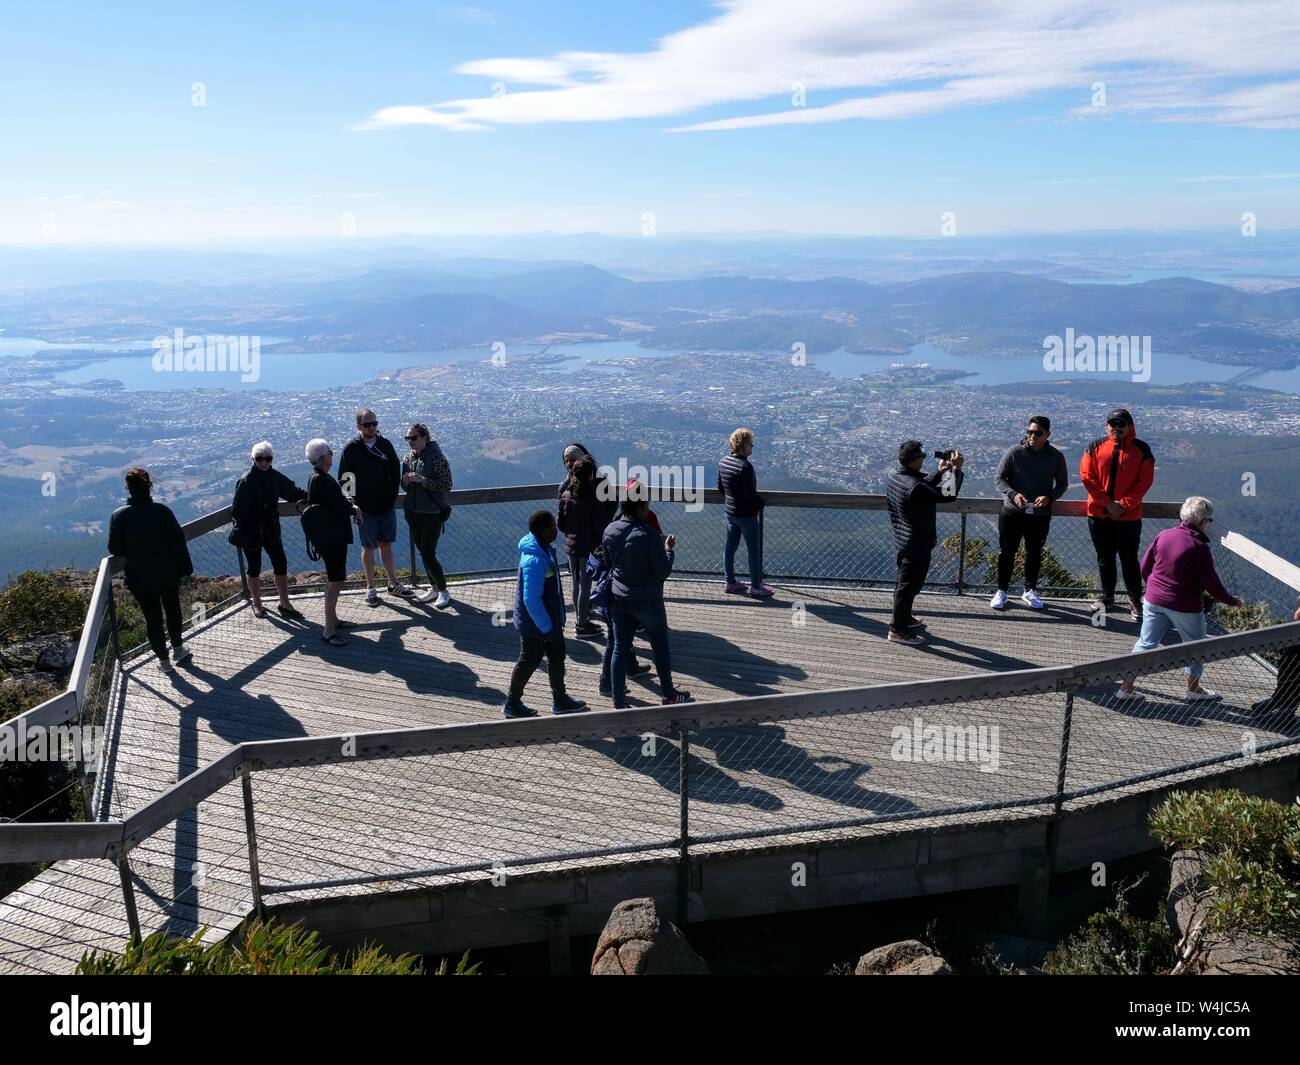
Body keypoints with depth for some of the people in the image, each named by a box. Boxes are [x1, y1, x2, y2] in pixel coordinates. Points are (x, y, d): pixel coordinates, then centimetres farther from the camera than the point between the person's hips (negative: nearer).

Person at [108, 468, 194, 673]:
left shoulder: (119, 516, -13)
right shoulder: (161, 511, -15)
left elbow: (115, 550, -7)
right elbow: (178, 541, -10)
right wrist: (186, 567, 1)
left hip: (140, 577, 0)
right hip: (168, 572, 0)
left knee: (152, 617, 13)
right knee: (172, 609, 23)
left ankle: (164, 660, 22)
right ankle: (178, 648, 37)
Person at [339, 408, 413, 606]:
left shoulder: (385, 444, 2)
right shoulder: (352, 449, -7)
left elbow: (396, 471, 9)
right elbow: (345, 479, -4)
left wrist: (392, 496, 1)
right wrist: (355, 504, -8)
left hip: (387, 506, 3)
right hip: (366, 509, -3)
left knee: (386, 545, 12)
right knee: (368, 547, 4)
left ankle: (393, 584, 22)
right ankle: (370, 588, 14)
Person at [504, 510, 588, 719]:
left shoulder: (544, 549, 1)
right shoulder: (535, 560, -31)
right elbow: (531, 600, -29)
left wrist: (555, 622, 19)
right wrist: (546, 627, -21)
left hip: (550, 618, 10)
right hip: (535, 624, -10)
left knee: (557, 656, 19)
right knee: (530, 661, 7)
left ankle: (560, 700, 34)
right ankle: (512, 704, 25)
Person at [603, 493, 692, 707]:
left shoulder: (610, 531, -5)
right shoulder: (648, 536, -23)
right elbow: (663, 572, -16)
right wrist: (668, 549, -2)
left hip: (619, 599, 5)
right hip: (648, 601, -5)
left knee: (620, 649, 10)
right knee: (660, 647, 15)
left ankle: (618, 703, 13)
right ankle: (668, 695, 30)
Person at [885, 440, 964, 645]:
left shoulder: (894, 477, -3)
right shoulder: (915, 487, -31)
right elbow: (949, 494, -25)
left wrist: (939, 472, 5)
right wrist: (956, 469, -15)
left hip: (902, 539, 9)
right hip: (917, 545, -9)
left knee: (903, 580, 24)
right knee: (909, 585, 3)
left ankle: (901, 616, 42)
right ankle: (898, 630, 13)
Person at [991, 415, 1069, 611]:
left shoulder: (1056, 457, -4)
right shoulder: (1014, 452, -8)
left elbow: (1062, 484, 6)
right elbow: (1000, 479, -4)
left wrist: (1049, 497, -14)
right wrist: (1013, 494, -22)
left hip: (1040, 515, 1)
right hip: (1012, 512, -1)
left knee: (1034, 554, 14)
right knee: (1006, 552, 6)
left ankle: (1030, 590, 30)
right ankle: (1001, 590, 20)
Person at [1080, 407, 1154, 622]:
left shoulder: (1141, 449, -2)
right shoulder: (1095, 448, 1)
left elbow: (1144, 482, -5)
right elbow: (1087, 477, -4)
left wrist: (1124, 504, -13)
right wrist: (1108, 503, -10)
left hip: (1129, 516, -2)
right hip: (1099, 514, 2)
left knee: (1129, 559, 2)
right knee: (1105, 558, 13)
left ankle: (1135, 600, 12)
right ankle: (1107, 596, 26)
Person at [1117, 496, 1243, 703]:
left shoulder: (1164, 535, -1)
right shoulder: (1199, 546, -16)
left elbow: (1145, 566, 7)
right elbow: (1211, 582, -13)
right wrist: (1231, 600, 2)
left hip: (1154, 600, 5)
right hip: (1185, 606, -5)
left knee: (1146, 643, 13)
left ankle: (1126, 686, 11)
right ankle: (1193, 689, 30)